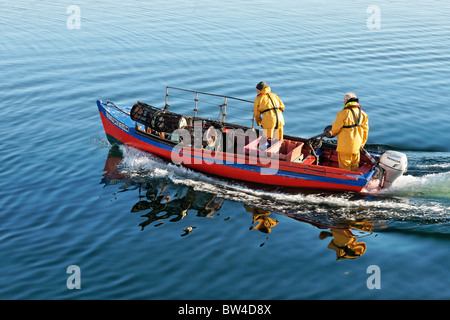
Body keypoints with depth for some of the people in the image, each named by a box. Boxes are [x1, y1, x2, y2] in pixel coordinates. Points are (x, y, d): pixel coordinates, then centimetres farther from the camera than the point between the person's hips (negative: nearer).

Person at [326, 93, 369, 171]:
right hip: (356, 146, 6)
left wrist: (331, 133, 15)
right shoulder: (363, 114, 3)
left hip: (345, 146, -6)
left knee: (344, 166, 5)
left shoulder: (343, 113, -16)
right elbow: (365, 130, 9)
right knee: (354, 166, 17)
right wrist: (362, 144, 20)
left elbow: (335, 128, -7)